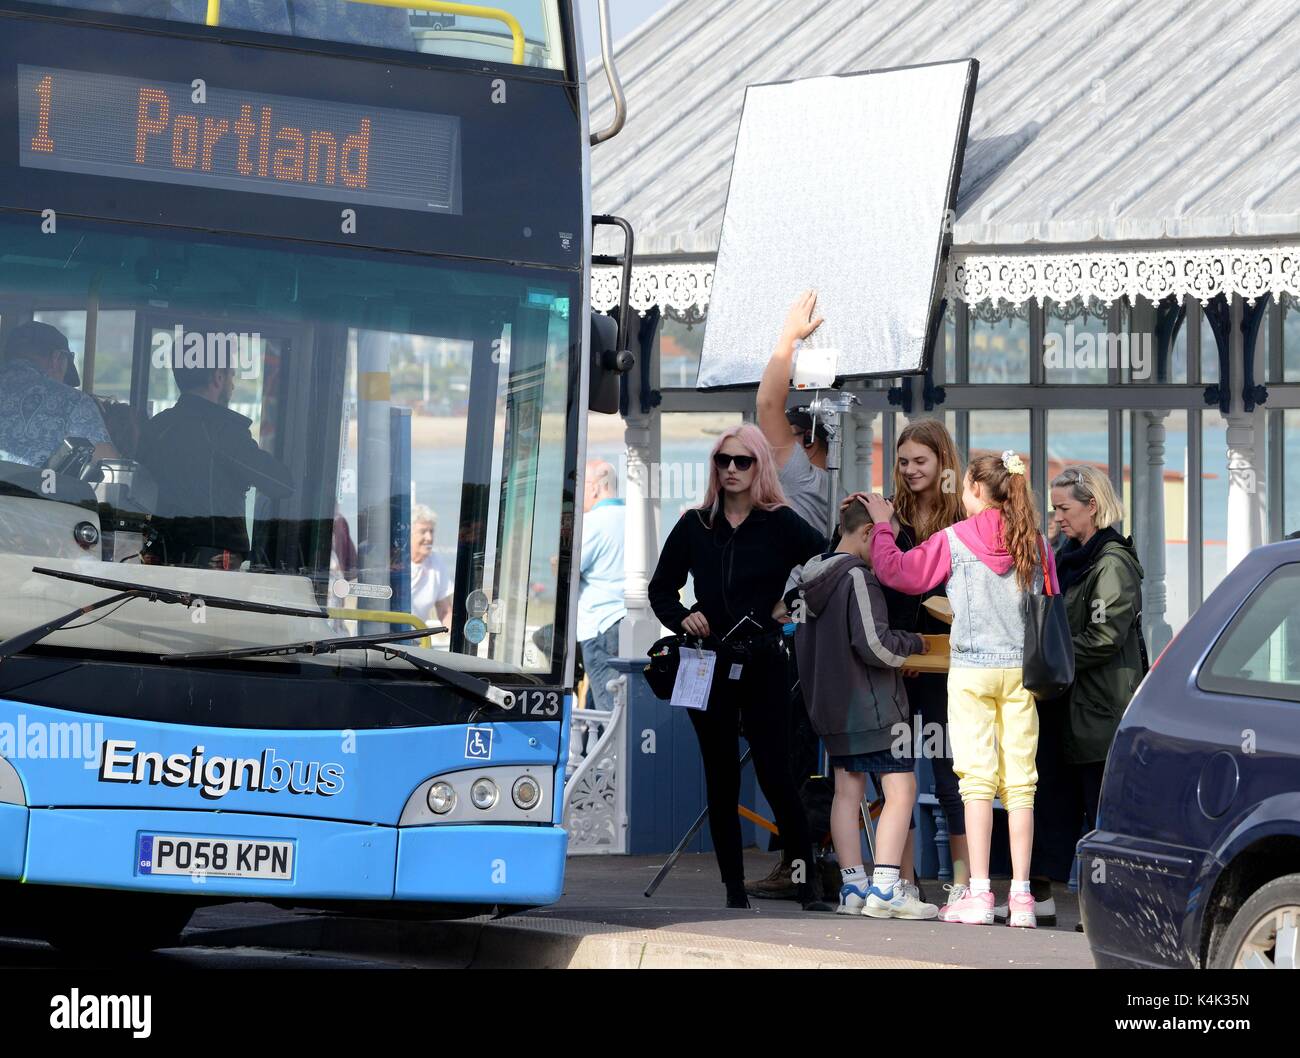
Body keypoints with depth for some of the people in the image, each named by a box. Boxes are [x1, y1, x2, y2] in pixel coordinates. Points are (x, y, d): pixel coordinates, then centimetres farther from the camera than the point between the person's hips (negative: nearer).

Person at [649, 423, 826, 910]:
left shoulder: (781, 524, -2)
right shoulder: (695, 526, 7)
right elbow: (661, 588, 15)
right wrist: (681, 619, 0)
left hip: (763, 664, -3)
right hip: (709, 664, 3)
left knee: (774, 774, -9)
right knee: (721, 781, 5)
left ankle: (803, 869, 5)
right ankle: (733, 888, 9)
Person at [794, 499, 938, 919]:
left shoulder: (813, 580, 12)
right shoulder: (857, 577, -15)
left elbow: (804, 640, 20)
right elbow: (873, 643, -22)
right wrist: (914, 643, -4)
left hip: (831, 706, 9)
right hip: (872, 706, -9)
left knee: (847, 792, 12)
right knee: (901, 789, -8)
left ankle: (852, 887, 11)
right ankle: (885, 889, -15)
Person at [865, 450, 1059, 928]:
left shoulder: (954, 540, -6)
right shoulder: (1035, 543, 4)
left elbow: (896, 571, 0)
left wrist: (882, 525, 15)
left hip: (972, 669, -3)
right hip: (1022, 672, 3)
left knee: (977, 779, -2)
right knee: (1019, 782, 3)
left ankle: (978, 894, -5)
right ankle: (1021, 896, 0)